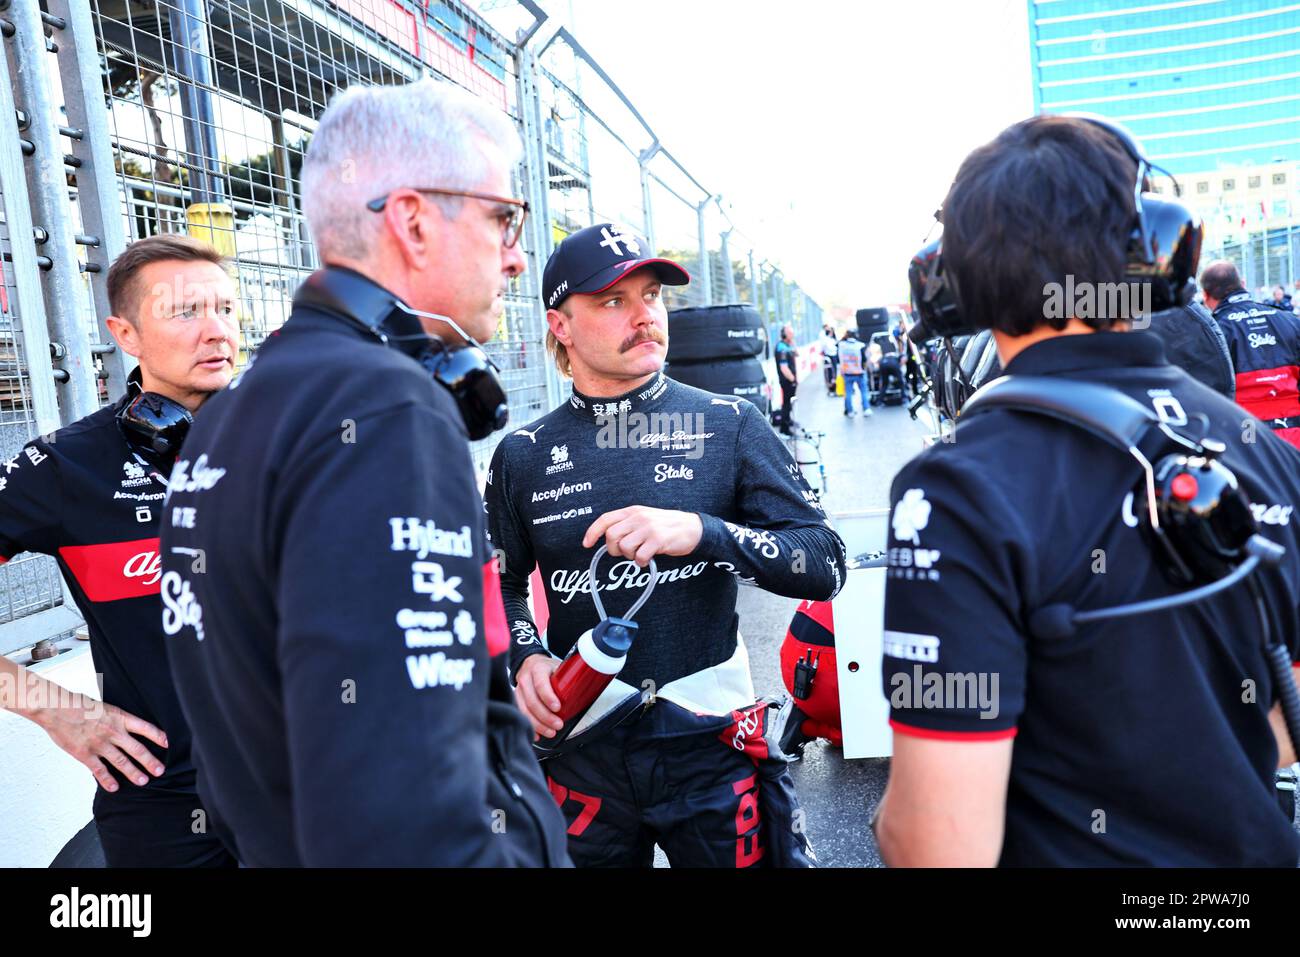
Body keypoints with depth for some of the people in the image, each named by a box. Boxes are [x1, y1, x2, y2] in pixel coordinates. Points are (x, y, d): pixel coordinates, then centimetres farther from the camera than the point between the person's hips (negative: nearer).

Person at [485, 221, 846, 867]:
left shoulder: (729, 426, -4)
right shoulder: (523, 455, 1)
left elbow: (825, 565, -10)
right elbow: (502, 584, 12)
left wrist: (699, 532, -24)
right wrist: (525, 658, -7)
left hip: (710, 745, -1)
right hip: (581, 751, 2)